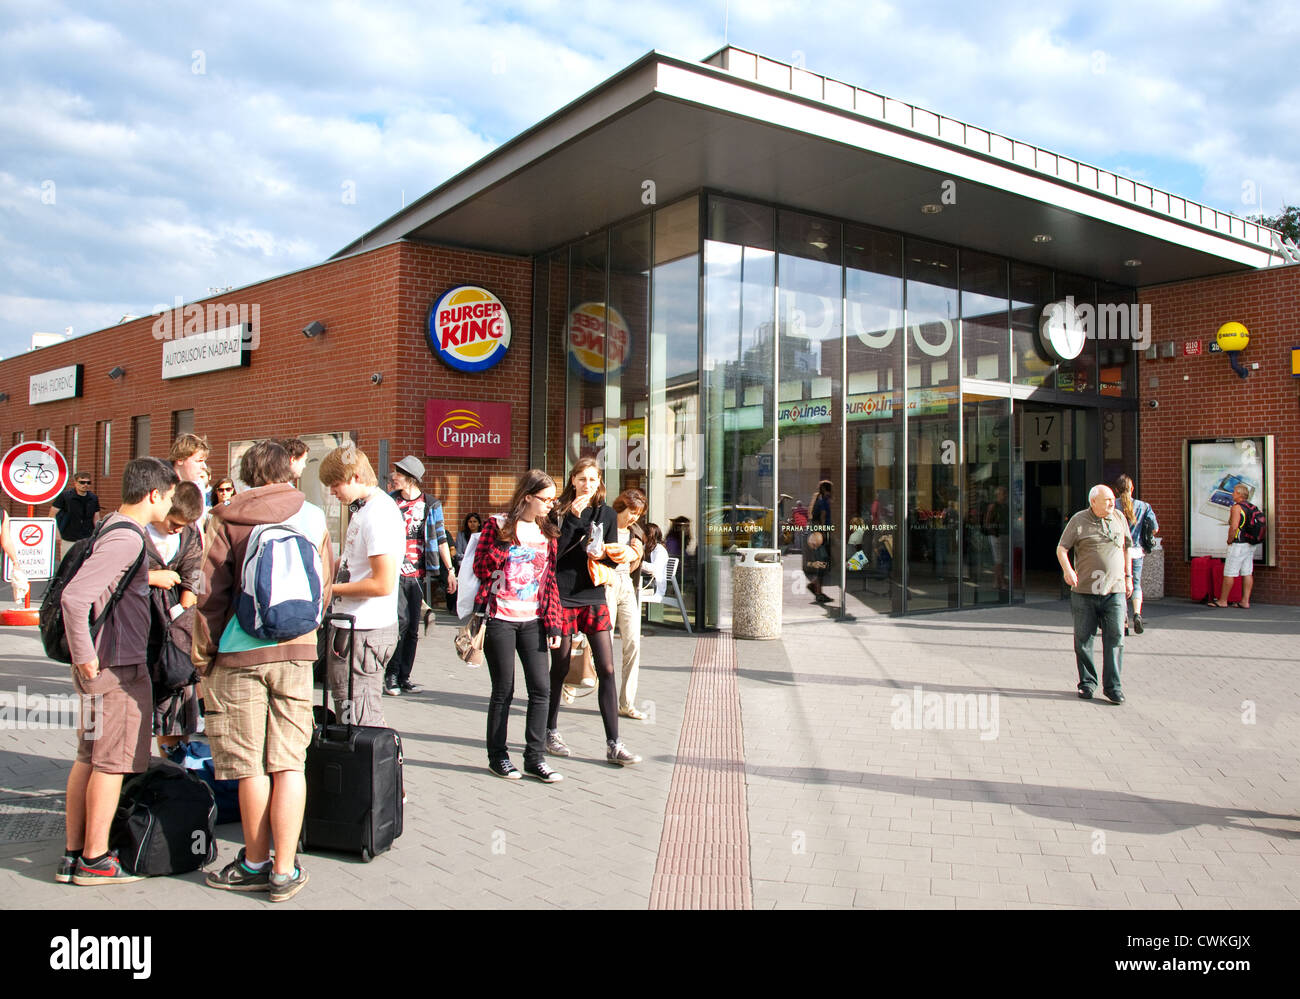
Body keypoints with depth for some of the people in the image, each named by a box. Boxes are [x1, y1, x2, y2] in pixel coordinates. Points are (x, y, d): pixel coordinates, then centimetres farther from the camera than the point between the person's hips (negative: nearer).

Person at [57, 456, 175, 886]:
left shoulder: (116, 524, 11)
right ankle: (95, 860, 10)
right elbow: (74, 595, -26)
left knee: (89, 759, 14)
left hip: (109, 661, 10)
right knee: (112, 762, 0)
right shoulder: (126, 538, -19)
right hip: (117, 666, -10)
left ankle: (72, 855, 22)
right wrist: (85, 655, -20)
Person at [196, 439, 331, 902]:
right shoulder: (312, 515, 6)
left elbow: (211, 594, -2)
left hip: (240, 654, -2)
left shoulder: (227, 519, -1)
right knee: (289, 763, 5)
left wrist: (203, 654, 6)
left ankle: (255, 865, 20)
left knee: (251, 766, 7)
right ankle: (284, 871, 8)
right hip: (296, 650, 2)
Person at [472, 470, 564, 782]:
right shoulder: (498, 524, -2)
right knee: (503, 690, 3)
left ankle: (535, 758, 8)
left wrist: (553, 624, 5)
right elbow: (481, 569, -6)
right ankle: (498, 756, 18)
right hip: (500, 619, -4)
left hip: (532, 621, 4)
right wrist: (505, 540, -18)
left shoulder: (546, 532, 10)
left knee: (541, 688, -2)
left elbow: (550, 580, 11)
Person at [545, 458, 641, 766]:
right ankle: (550, 732, 27)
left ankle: (613, 745, 1)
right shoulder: (559, 511, -2)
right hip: (563, 597, -3)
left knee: (607, 669, -3)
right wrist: (572, 518, -19)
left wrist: (602, 553, -13)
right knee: (560, 668, 8)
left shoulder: (607, 514, 7)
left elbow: (613, 559, 9)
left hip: (594, 597, 3)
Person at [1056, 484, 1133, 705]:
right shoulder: (1079, 521, 0)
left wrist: (1128, 576, 19)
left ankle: (1113, 686, 2)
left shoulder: (1119, 518, 11)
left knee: (1115, 637, -4)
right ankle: (1087, 682, 18)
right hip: (1084, 590, -2)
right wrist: (1067, 570, -19)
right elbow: (1061, 548, -1)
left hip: (1114, 590, 2)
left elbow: (1126, 547, 21)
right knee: (1083, 639, 4)